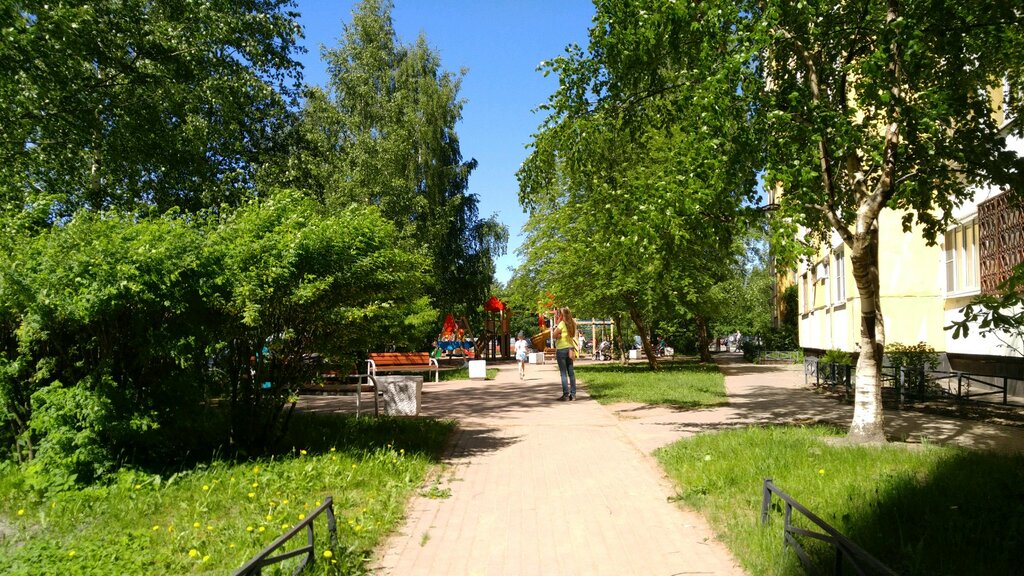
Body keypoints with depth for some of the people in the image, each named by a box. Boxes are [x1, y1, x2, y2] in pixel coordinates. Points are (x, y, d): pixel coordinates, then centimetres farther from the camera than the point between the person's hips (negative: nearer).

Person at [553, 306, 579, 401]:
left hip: (561, 349, -7)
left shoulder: (562, 323, -12)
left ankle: (566, 394, -5)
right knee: (571, 372, 7)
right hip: (570, 348, 7)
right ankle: (573, 394, 9)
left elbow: (555, 335, -12)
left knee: (563, 373, -4)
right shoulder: (571, 323, 9)